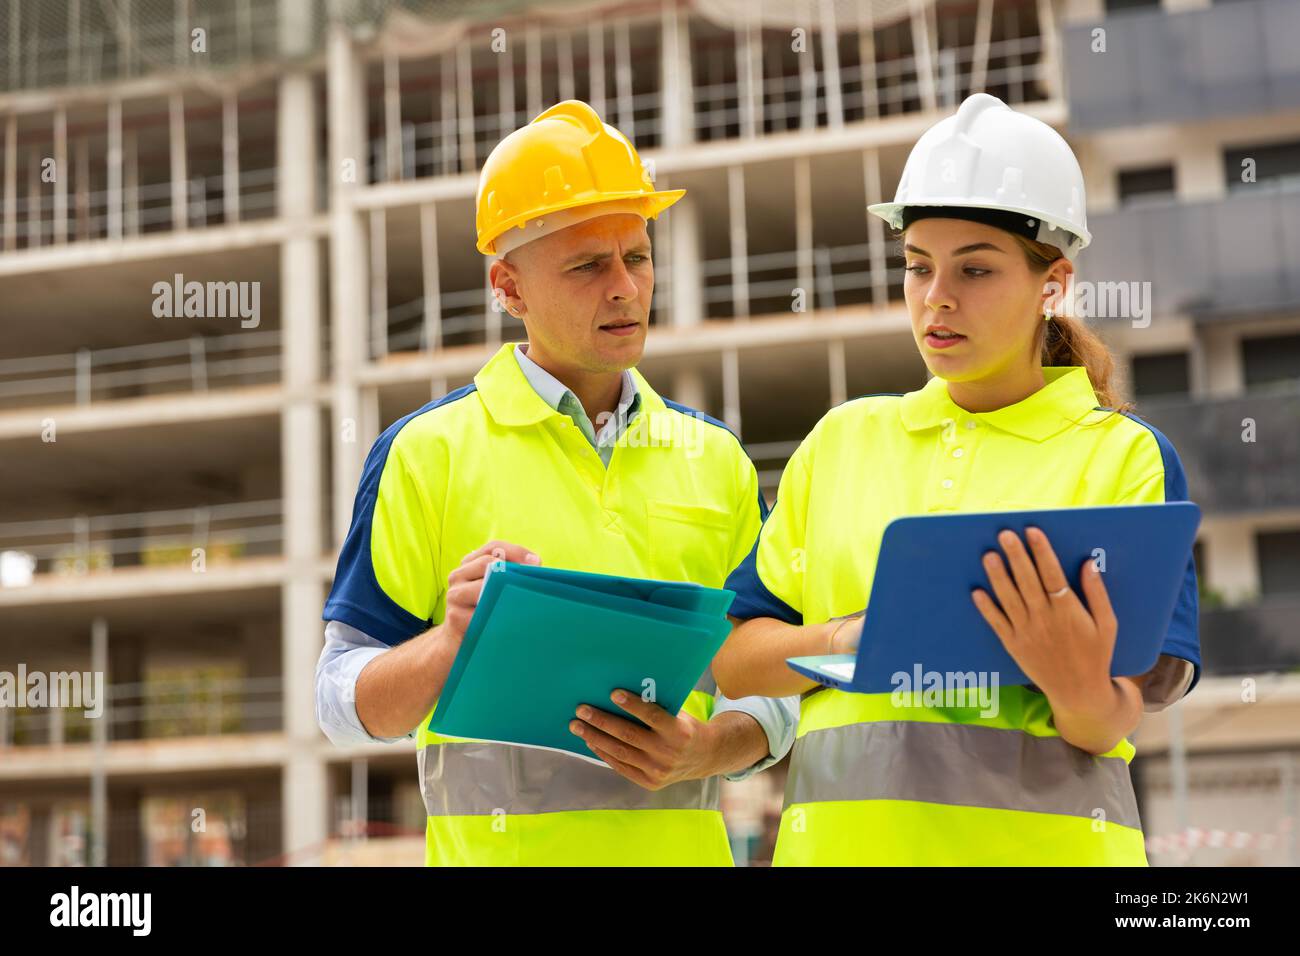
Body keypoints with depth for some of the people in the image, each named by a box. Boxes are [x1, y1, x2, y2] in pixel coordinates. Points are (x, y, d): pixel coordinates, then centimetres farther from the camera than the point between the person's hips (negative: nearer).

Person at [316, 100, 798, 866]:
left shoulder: (716, 457, 11)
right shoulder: (427, 451, -1)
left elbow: (769, 687, 11)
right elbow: (346, 702, -2)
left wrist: (704, 750, -8)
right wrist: (451, 643, -20)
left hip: (683, 841, 3)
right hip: (499, 841, -3)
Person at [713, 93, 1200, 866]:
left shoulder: (1125, 455, 2)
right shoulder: (840, 441, 10)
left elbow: (1113, 721, -6)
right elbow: (734, 657, 7)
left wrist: (1081, 690, -27)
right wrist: (845, 640, -12)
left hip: (1042, 833, -2)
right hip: (844, 835, 2)